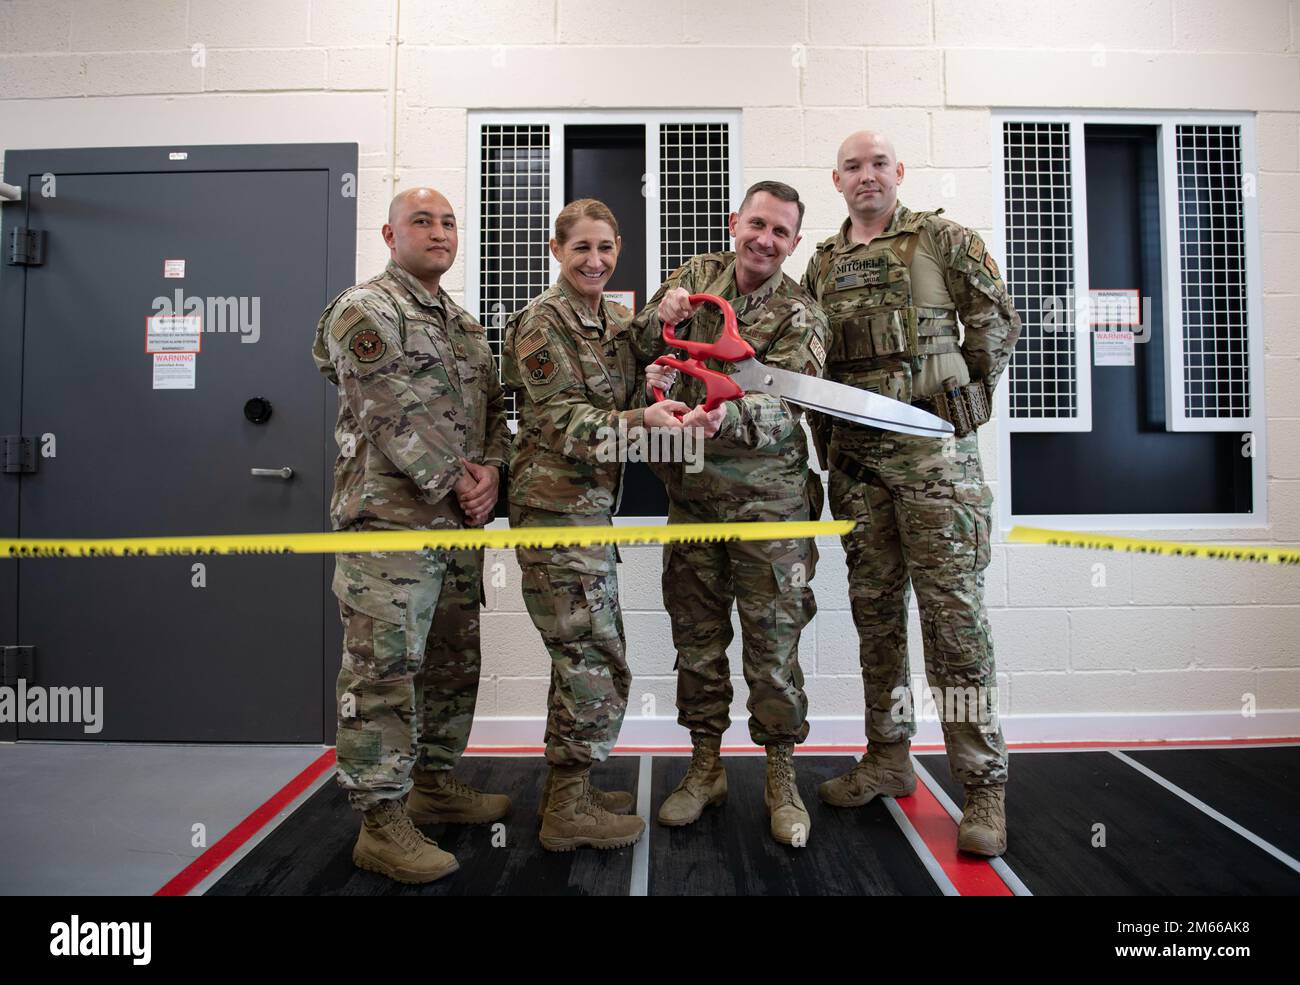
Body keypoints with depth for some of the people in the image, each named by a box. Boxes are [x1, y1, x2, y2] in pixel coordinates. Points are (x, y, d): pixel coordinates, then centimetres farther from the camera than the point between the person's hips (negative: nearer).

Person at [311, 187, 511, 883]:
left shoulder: (465, 324, 20)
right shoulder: (363, 311, -5)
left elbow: (493, 405, 16)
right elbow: (393, 416, -14)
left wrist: (490, 469, -3)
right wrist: (454, 483, -13)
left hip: (461, 524, 9)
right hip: (389, 519, -8)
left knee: (453, 662, 15)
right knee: (383, 670, -5)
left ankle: (435, 783, 30)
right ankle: (380, 821, 5)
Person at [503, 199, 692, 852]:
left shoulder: (616, 320, 15)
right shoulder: (542, 322, -9)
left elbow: (628, 401, 15)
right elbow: (562, 421, -16)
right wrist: (638, 419, -32)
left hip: (593, 505, 9)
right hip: (557, 505, -9)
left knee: (583, 654, 15)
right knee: (595, 658, -6)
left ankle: (567, 788, 29)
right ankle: (569, 811, 9)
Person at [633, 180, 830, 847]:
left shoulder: (799, 316, -4)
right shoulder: (697, 275, 8)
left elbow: (781, 409, -18)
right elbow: (641, 346, 10)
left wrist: (729, 416, -39)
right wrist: (661, 315, -12)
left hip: (767, 497, -3)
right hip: (691, 491, 4)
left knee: (773, 640, 2)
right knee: (697, 634, 11)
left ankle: (781, 778, 19)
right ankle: (705, 767, 27)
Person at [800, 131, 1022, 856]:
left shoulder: (943, 240, 3)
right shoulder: (822, 264, 16)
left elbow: (999, 324, 5)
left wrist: (957, 405, 4)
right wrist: (828, 444, 10)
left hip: (933, 449, -5)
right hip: (854, 456, 5)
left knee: (954, 610, -6)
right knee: (875, 607, 10)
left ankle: (984, 783, 5)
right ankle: (889, 758, 24)